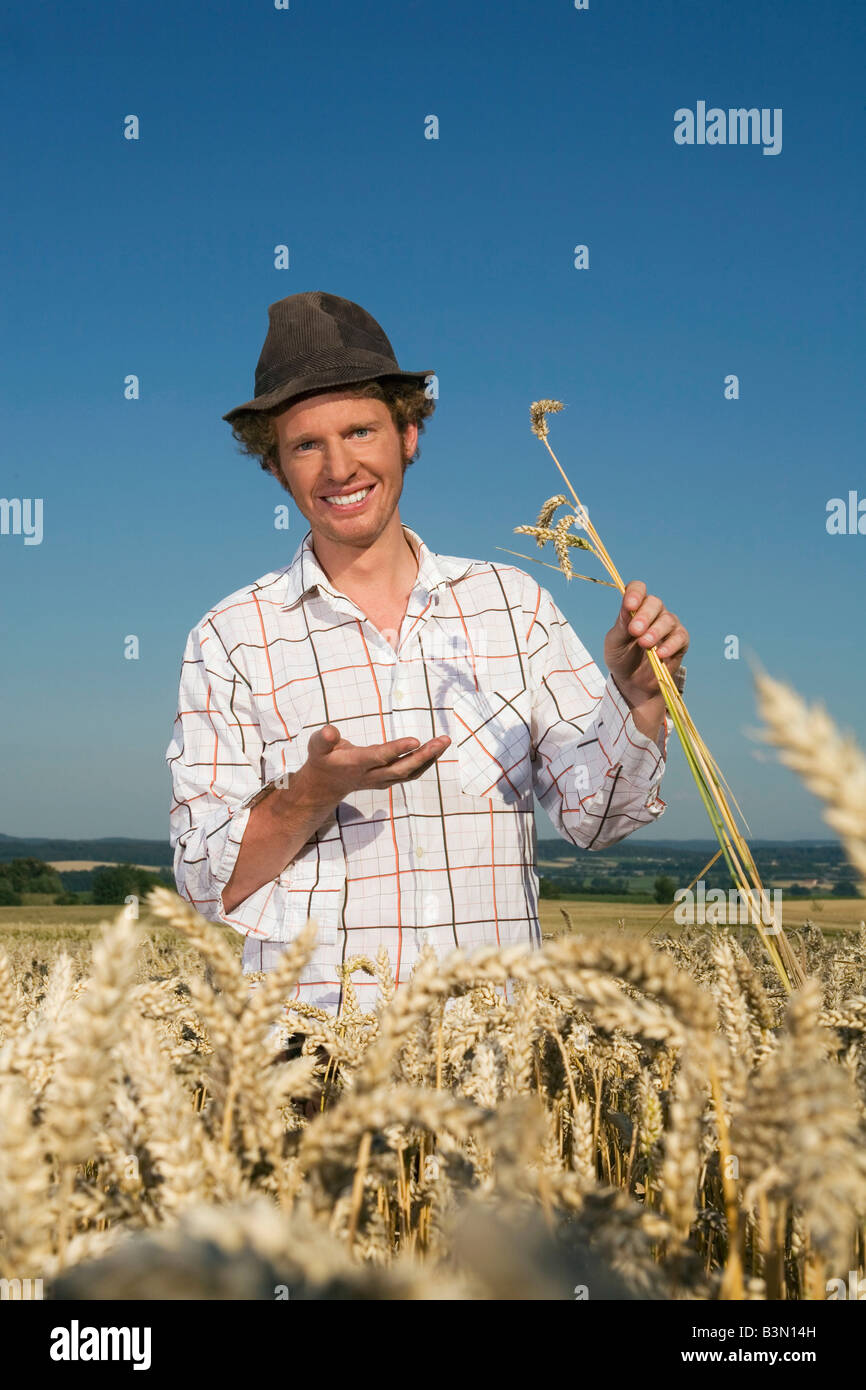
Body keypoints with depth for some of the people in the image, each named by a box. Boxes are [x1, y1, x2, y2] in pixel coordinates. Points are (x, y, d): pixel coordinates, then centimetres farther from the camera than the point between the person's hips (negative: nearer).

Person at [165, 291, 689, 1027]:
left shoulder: (511, 600, 10)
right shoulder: (233, 638, 4)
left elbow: (592, 815, 7)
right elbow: (211, 885, 2)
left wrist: (639, 699, -10)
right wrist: (317, 789, -15)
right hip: (313, 1028, -1)